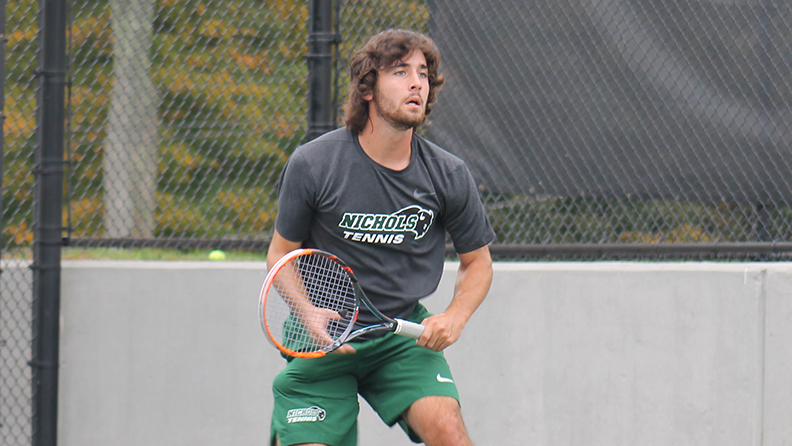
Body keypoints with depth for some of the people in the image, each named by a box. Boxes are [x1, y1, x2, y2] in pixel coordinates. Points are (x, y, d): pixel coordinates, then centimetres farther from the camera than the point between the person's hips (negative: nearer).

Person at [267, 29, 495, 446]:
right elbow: (281, 254, -1)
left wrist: (455, 317, -11)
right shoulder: (312, 163, -12)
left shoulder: (449, 174, -7)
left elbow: (477, 261, 7)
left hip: (404, 334, 1)